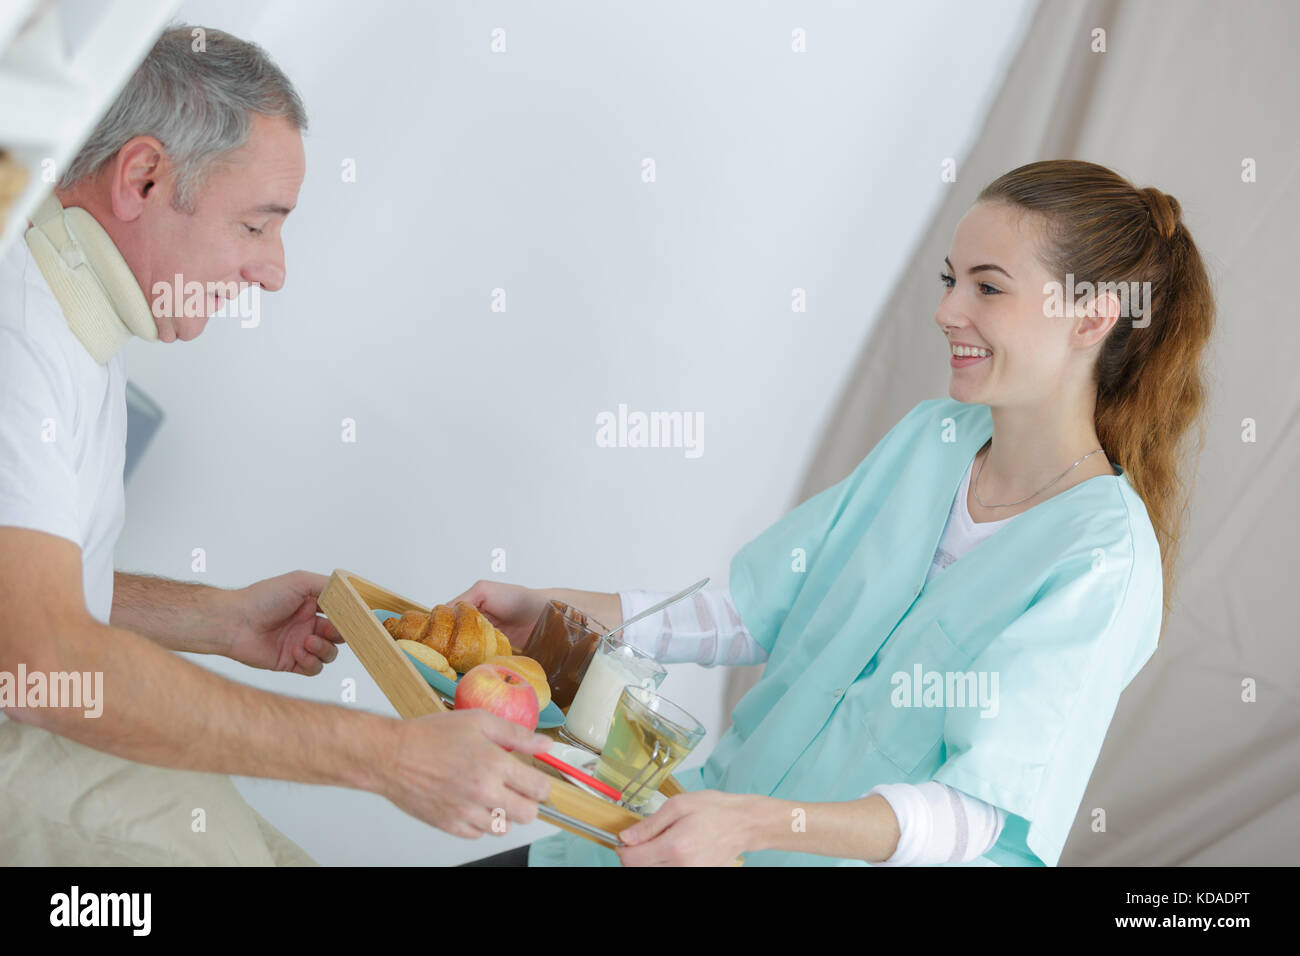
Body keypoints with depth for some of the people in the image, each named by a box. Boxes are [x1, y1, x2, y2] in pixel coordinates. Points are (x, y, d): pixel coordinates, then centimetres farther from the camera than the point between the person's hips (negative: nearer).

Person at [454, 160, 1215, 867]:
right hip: (736, 822, 7)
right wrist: (551, 611, 0)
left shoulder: (1103, 554, -17)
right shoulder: (933, 437, 6)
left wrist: (756, 822, -37)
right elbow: (760, 614, 8)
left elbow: (980, 813, -23)